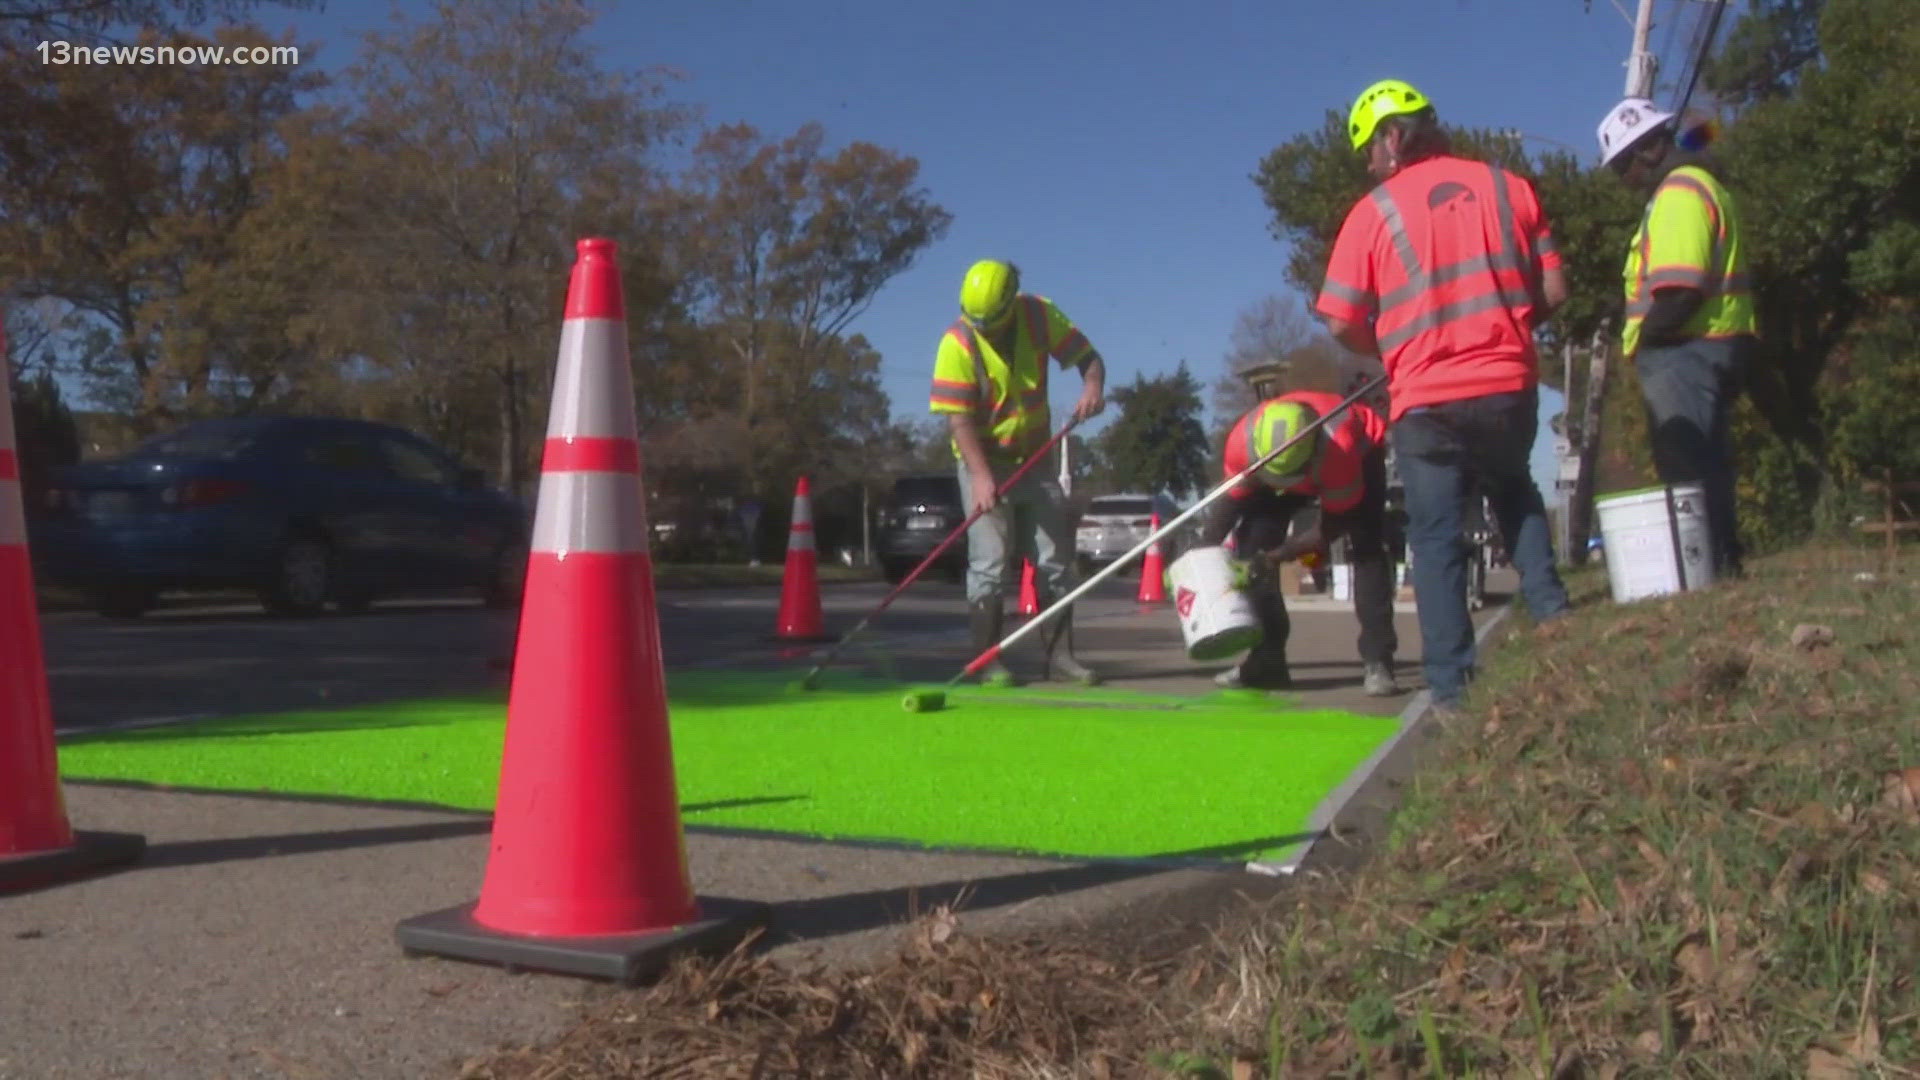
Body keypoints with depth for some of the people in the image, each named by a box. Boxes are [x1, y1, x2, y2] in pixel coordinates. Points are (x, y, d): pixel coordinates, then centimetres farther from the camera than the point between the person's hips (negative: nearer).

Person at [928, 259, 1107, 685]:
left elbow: (1086, 354, -1)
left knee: (1056, 557, 5)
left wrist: (1093, 385, -24)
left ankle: (1059, 654, 13)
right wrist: (981, 474, -32)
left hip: (1035, 457, 4)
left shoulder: (1039, 316, -8)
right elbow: (957, 417, -22)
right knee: (990, 561, -7)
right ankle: (986, 660, -1)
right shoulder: (957, 343, -18)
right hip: (984, 460, -4)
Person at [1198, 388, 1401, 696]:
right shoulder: (1242, 441, -36)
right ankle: (1266, 659, -7)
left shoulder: (1341, 446, -45)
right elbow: (1232, 499, -16)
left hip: (1361, 451, -3)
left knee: (1367, 549, -22)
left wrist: (1281, 554, -37)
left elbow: (1335, 524, -31)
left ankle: (1378, 661, -18)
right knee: (1254, 540, -12)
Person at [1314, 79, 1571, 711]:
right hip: (1510, 387, 3)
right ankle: (1550, 615, 14)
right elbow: (1553, 292, 5)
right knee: (1516, 498, 27)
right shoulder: (1509, 188, 6)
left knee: (1437, 538, 5)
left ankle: (1452, 684, 3)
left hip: (1427, 399, -3)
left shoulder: (1374, 211, -3)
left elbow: (1342, 323, -5)